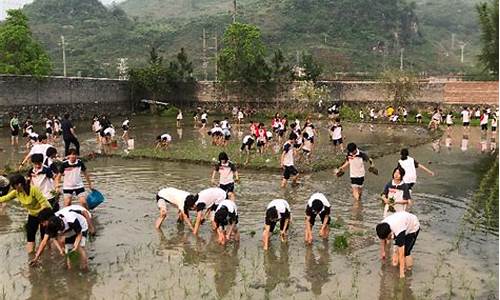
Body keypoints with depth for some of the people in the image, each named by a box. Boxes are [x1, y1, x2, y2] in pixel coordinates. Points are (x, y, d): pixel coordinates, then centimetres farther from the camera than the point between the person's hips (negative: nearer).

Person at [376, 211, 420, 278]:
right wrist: (382, 252, 13)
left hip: (413, 228, -6)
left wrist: (401, 272, -35)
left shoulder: (398, 231, -44)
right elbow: (382, 238, 0)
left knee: (405, 252, -15)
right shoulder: (382, 227, -26)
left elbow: (401, 254, -39)